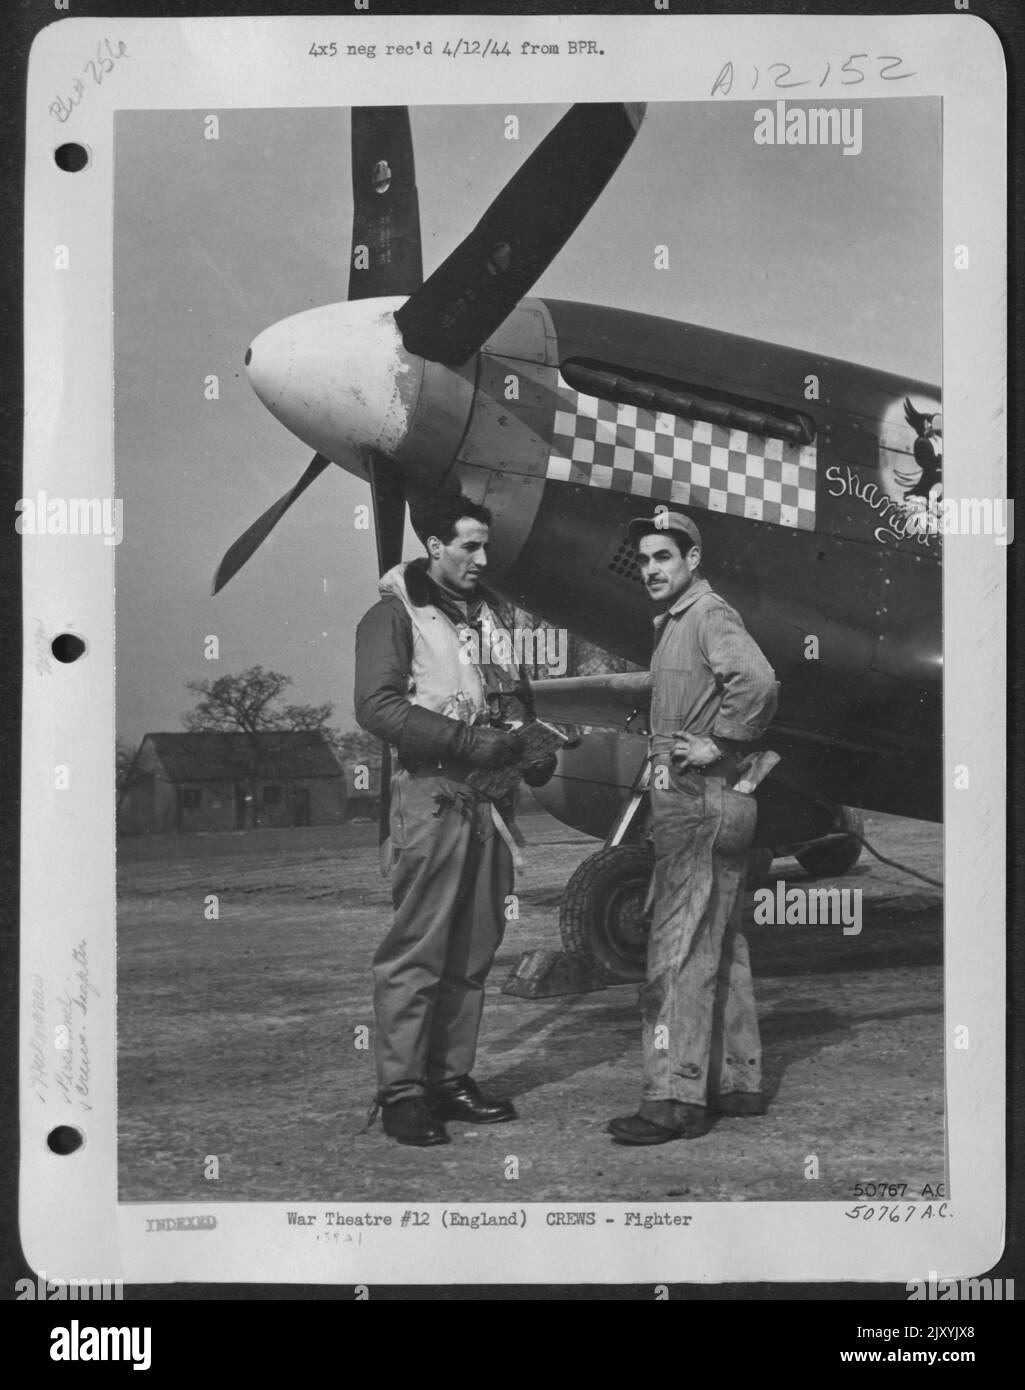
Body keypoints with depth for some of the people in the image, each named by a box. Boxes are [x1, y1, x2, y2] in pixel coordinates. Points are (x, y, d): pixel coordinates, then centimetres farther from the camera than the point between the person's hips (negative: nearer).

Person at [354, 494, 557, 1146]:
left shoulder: (487, 613, 19)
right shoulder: (395, 615, -2)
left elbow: (516, 694, 27)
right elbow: (378, 706, -13)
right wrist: (467, 740, -17)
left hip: (492, 797, 7)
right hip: (433, 794, -7)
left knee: (475, 950, 9)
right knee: (417, 951, -7)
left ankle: (452, 1078, 18)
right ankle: (401, 1090, 0)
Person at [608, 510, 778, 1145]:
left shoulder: (709, 613, -12)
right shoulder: (674, 622, 19)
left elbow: (757, 682, -29)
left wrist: (718, 745, -21)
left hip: (700, 803, -11)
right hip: (687, 801, 11)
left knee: (680, 949, -11)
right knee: (720, 945, 14)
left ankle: (677, 1097, -9)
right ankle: (739, 1081, 21)